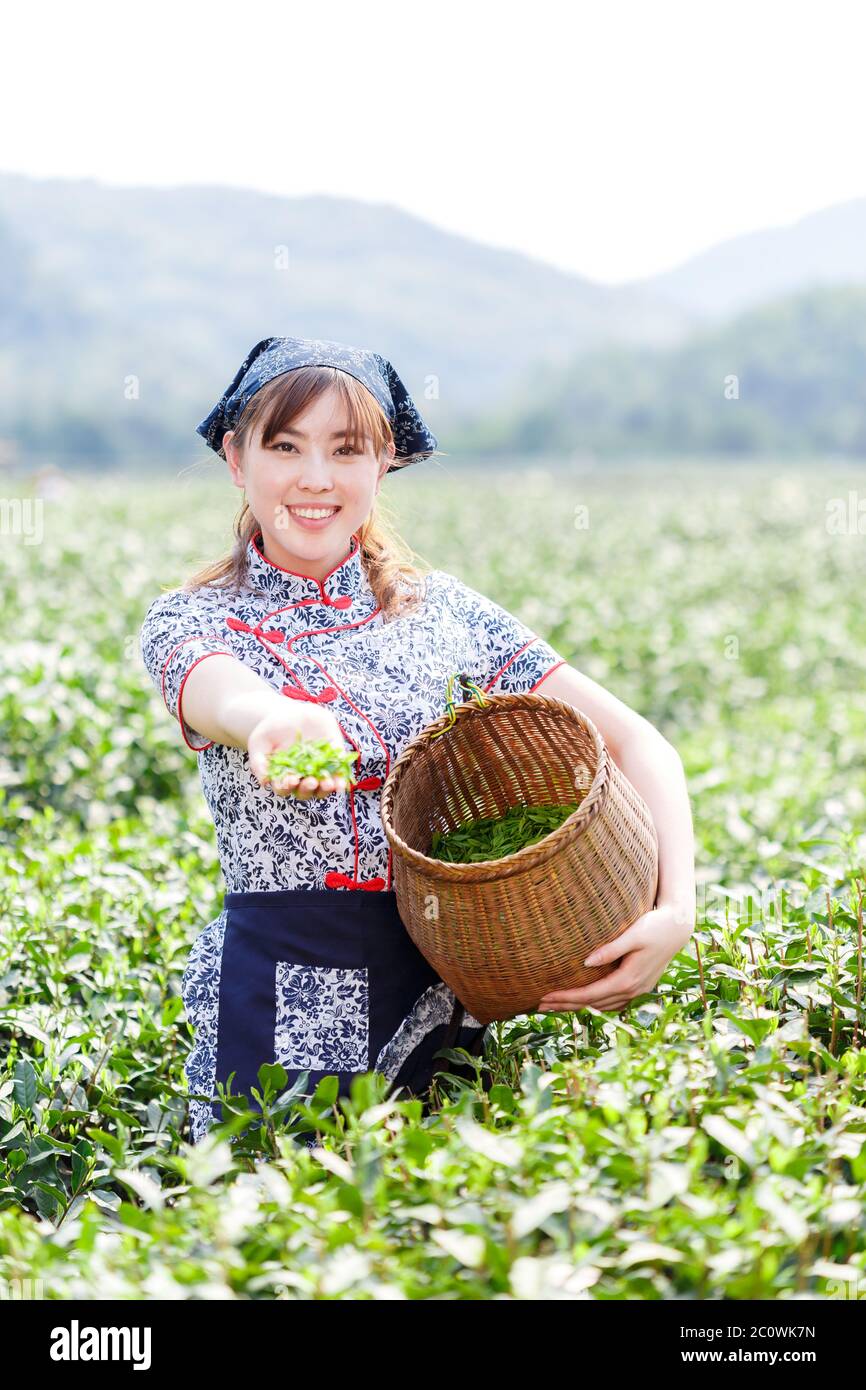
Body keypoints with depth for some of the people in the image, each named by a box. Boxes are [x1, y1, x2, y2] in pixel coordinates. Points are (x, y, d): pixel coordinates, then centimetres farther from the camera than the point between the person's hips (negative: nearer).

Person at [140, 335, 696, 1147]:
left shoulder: (443, 609, 6)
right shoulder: (191, 620, 0)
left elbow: (635, 742, 2)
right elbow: (224, 698, -26)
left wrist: (678, 909, -15)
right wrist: (277, 722, -51)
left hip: (446, 1010, 3)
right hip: (286, 1014, -2)